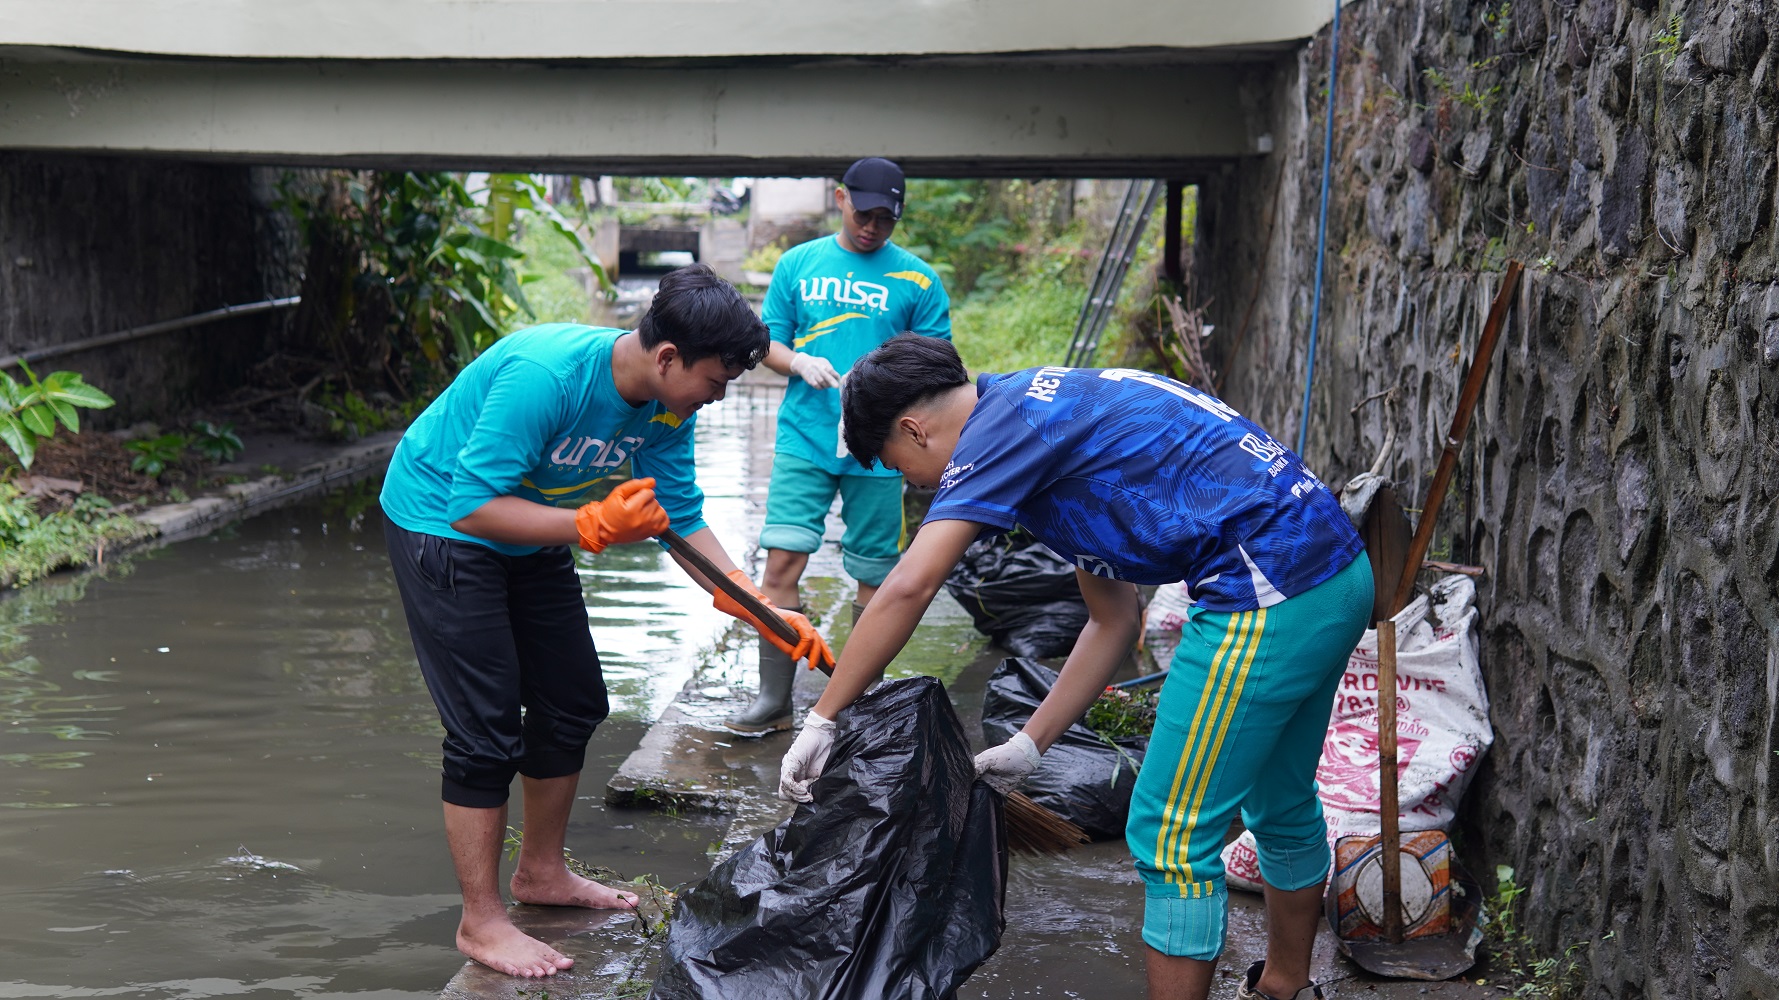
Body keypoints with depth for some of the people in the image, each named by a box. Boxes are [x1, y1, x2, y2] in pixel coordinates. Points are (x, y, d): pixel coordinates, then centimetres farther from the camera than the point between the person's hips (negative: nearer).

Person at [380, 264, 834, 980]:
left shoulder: (668, 407, -10)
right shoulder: (545, 376, -35)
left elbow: (684, 519, -2)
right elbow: (474, 505, -34)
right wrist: (595, 525, -41)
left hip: (531, 539, 9)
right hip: (441, 523, -8)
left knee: (572, 704, 12)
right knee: (488, 730, -11)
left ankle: (542, 873, 31)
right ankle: (481, 921, 1)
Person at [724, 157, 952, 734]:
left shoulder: (917, 279, 5)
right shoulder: (798, 264, 9)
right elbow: (768, 342, 12)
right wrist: (800, 362, -9)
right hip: (804, 438, 1)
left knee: (875, 578, 4)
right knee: (782, 560, -9)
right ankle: (774, 701, -2)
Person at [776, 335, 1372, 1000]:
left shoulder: (1005, 422, -7)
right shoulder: (1060, 412, 21)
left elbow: (908, 587, -17)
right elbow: (1114, 622, 22)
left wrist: (821, 720, -9)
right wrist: (1030, 745, 21)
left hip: (1268, 591, -10)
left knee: (1171, 839, 0)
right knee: (1282, 809, 26)